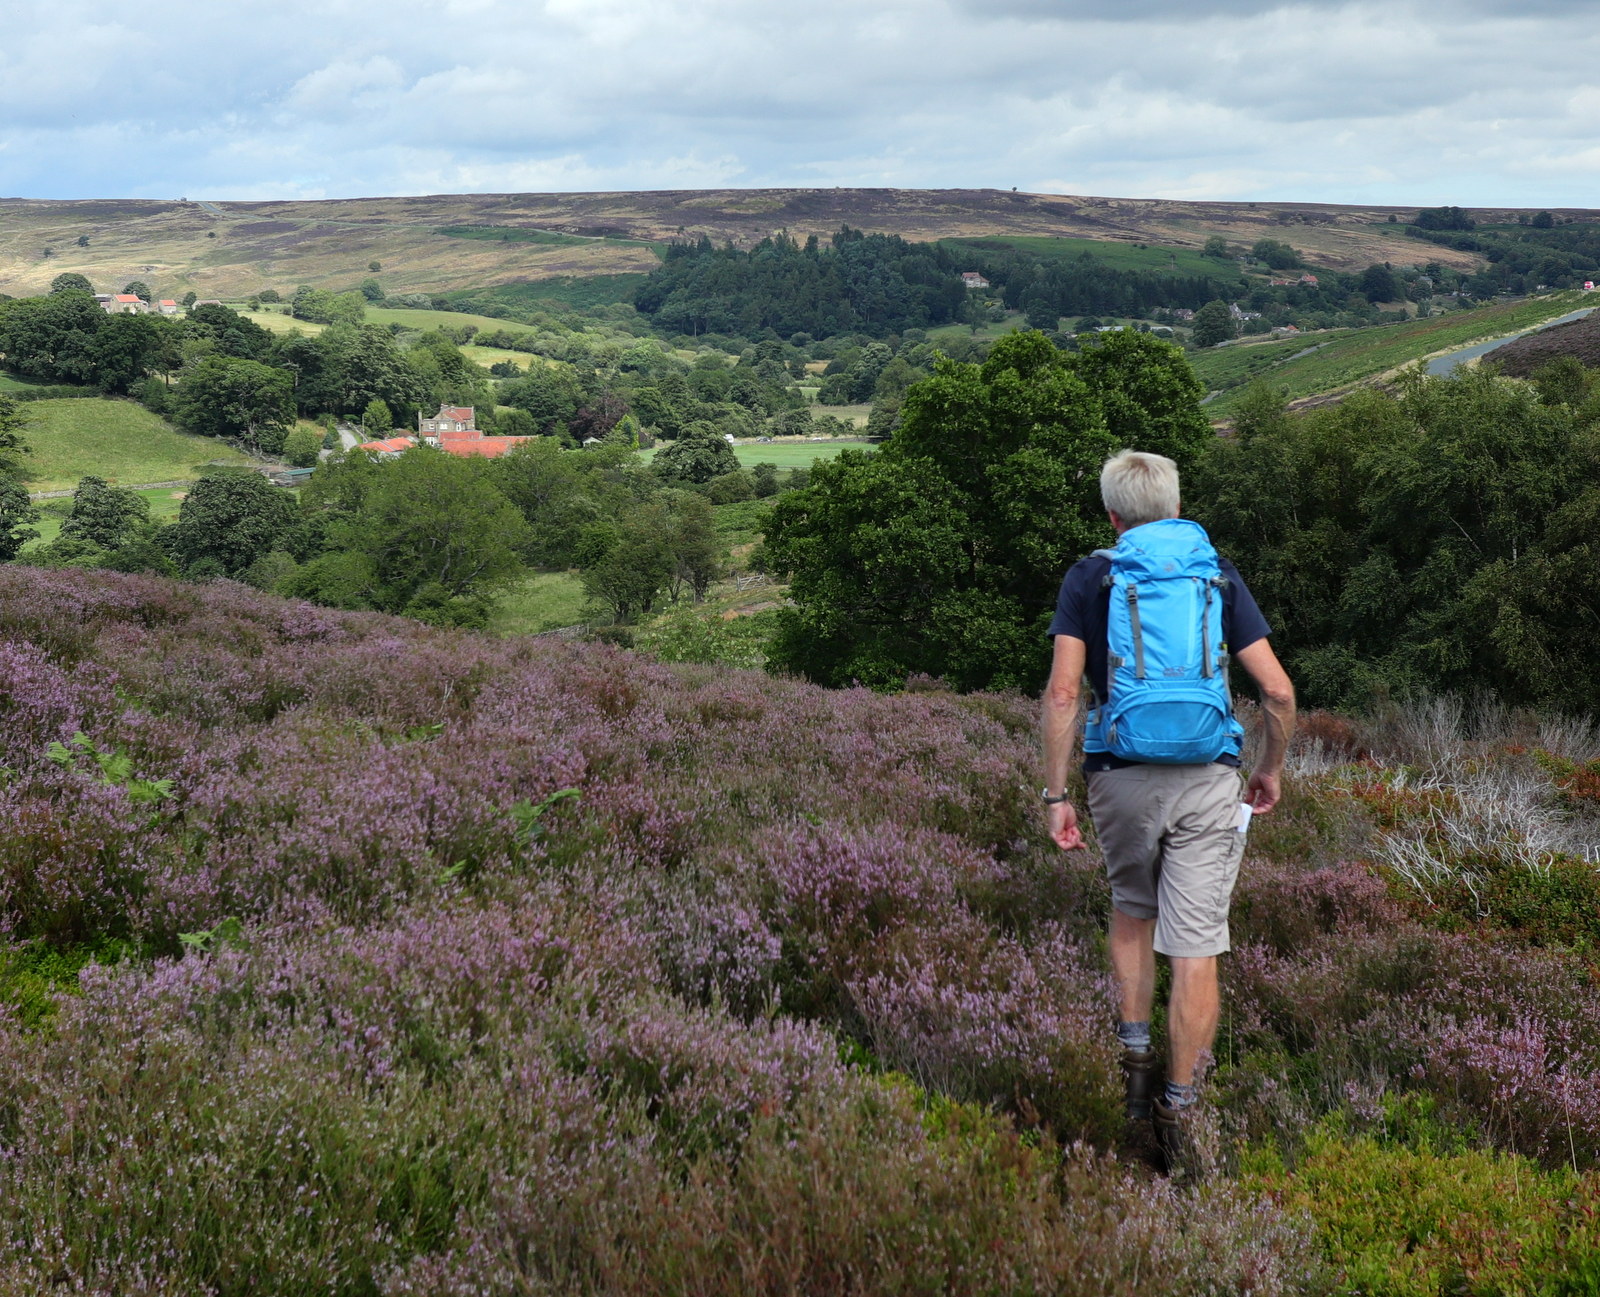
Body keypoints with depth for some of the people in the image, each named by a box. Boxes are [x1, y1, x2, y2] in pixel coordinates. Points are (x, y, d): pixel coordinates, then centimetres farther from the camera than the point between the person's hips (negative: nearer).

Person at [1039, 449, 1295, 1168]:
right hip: (1206, 781, 0)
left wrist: (1057, 794, -4)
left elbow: (1063, 691, -7)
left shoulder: (1090, 577, 4)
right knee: (1196, 947, 2)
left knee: (1132, 907, 26)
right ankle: (1176, 1108, 3)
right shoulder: (1220, 576, 8)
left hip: (1122, 778, 0)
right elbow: (1278, 691, 2)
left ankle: (1135, 1052, 19)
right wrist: (1271, 769, 18)